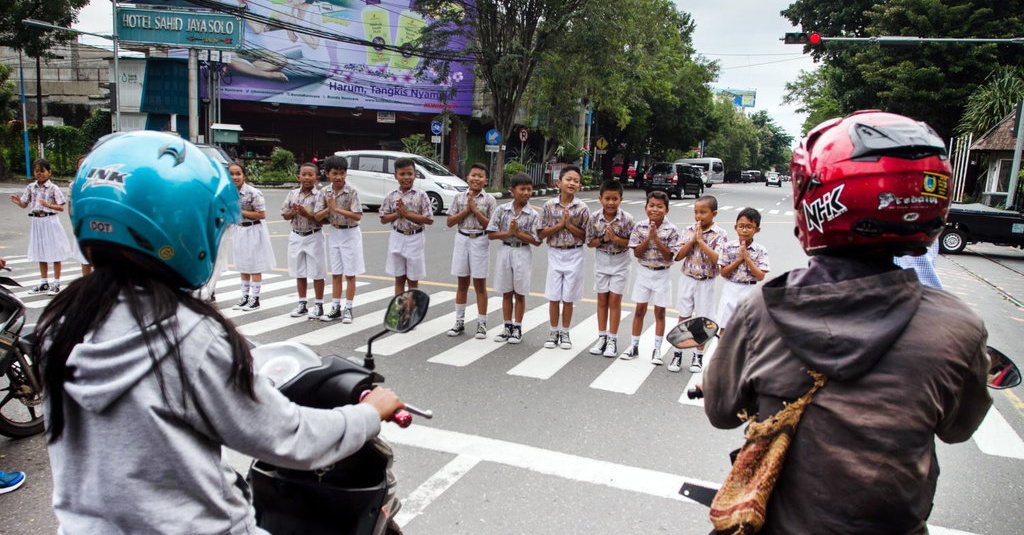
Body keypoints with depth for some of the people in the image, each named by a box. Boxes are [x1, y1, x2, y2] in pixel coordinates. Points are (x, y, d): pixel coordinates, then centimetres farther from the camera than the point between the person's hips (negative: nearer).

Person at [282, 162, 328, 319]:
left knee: (316, 272, 3)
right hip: (296, 236, 5)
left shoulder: (319, 195, -9)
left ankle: (318, 305, 13)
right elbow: (285, 215, 6)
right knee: (299, 272, 13)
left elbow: (318, 218, -15)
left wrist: (306, 214, -31)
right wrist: (293, 212, -14)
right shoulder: (292, 194, 4)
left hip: (313, 237, -4)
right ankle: (302, 304, 24)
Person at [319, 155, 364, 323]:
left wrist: (336, 209, -26)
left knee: (350, 274, 3)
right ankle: (335, 308, 19)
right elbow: (325, 219, 10)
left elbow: (357, 216, -22)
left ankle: (348, 309, 13)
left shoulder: (352, 192, -14)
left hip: (350, 234, -5)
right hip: (334, 234, 5)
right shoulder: (326, 192, 1)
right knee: (335, 274, 11)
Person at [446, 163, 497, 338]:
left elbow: (492, 225, -8)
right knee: (462, 283, 11)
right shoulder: (459, 197, 4)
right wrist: (466, 210, -10)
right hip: (462, 240, 3)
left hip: (480, 242, -2)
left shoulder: (489, 199, -3)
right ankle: (459, 321, 20)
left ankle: (481, 323, 12)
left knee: (479, 284, 4)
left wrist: (475, 210, -13)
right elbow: (450, 222, 1)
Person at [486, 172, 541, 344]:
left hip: (522, 254, -2)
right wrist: (508, 233, -16)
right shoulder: (502, 210, -2)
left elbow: (536, 241, -9)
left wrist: (518, 232, -17)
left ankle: (517, 328, 18)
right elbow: (491, 234, -2)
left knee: (519, 294, 7)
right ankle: (507, 327, 21)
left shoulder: (533, 215, -6)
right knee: (507, 293, 10)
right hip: (505, 251, 2)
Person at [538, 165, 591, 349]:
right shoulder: (550, 205, -3)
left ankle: (565, 333, 21)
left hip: (573, 255, -1)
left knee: (568, 298, 7)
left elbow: (585, 235, -3)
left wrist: (569, 225, -16)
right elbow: (542, 234, -2)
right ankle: (554, 332, 21)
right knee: (553, 297, 7)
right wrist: (560, 224, -14)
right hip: (555, 254, 1)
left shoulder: (581, 208, -6)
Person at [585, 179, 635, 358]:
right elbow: (589, 242, -2)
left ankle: (612, 339, 12)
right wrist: (603, 240, -20)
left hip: (619, 263, -2)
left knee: (614, 300, 1)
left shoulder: (626, 219, -17)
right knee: (602, 299, 10)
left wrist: (615, 238, -25)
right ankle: (602, 337, 21)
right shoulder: (594, 217, -10)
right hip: (601, 261, 3)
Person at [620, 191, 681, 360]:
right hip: (644, 272, 2)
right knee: (640, 310, 9)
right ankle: (634, 347, 18)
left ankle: (657, 349, 17)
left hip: (662, 275, -2)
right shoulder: (640, 227, -5)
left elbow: (669, 256, -13)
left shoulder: (671, 230, -11)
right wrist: (648, 237, -20)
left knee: (659, 312, 7)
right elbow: (636, 253, -7)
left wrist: (656, 238, -22)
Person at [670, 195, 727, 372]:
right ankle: (677, 353, 17)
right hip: (687, 280, 3)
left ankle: (698, 355, 20)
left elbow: (717, 259, -22)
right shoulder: (689, 231, 1)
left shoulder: (720, 234, -9)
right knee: (683, 317, 9)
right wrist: (692, 239, -14)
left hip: (706, 283, -2)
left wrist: (701, 240, -22)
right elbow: (678, 256, -5)